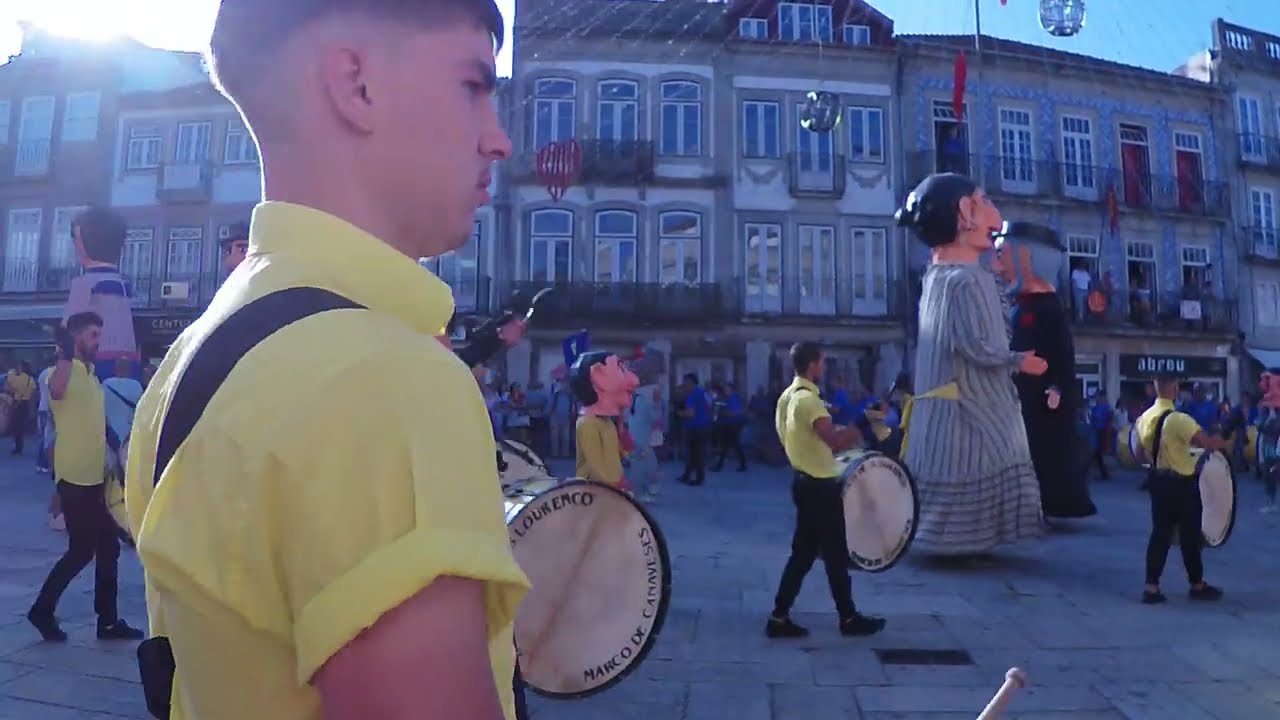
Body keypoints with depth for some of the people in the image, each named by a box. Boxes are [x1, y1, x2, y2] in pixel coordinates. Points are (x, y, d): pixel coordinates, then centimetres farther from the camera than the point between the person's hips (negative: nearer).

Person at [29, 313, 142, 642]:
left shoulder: (92, 374, 15)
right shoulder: (66, 371, -12)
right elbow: (56, 391, -39)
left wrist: (114, 465, 22)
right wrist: (66, 354, -32)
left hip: (96, 476, 9)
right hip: (75, 478, -9)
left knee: (108, 548, 10)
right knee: (82, 550, -2)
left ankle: (108, 621, 18)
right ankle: (42, 611, 17)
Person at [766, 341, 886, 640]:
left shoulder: (788, 396, 11)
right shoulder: (809, 399, -20)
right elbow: (834, 440, -31)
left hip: (804, 481, 9)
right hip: (820, 485, -9)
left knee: (803, 553, 12)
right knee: (836, 555, 5)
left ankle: (780, 618, 12)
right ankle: (849, 618, 18)